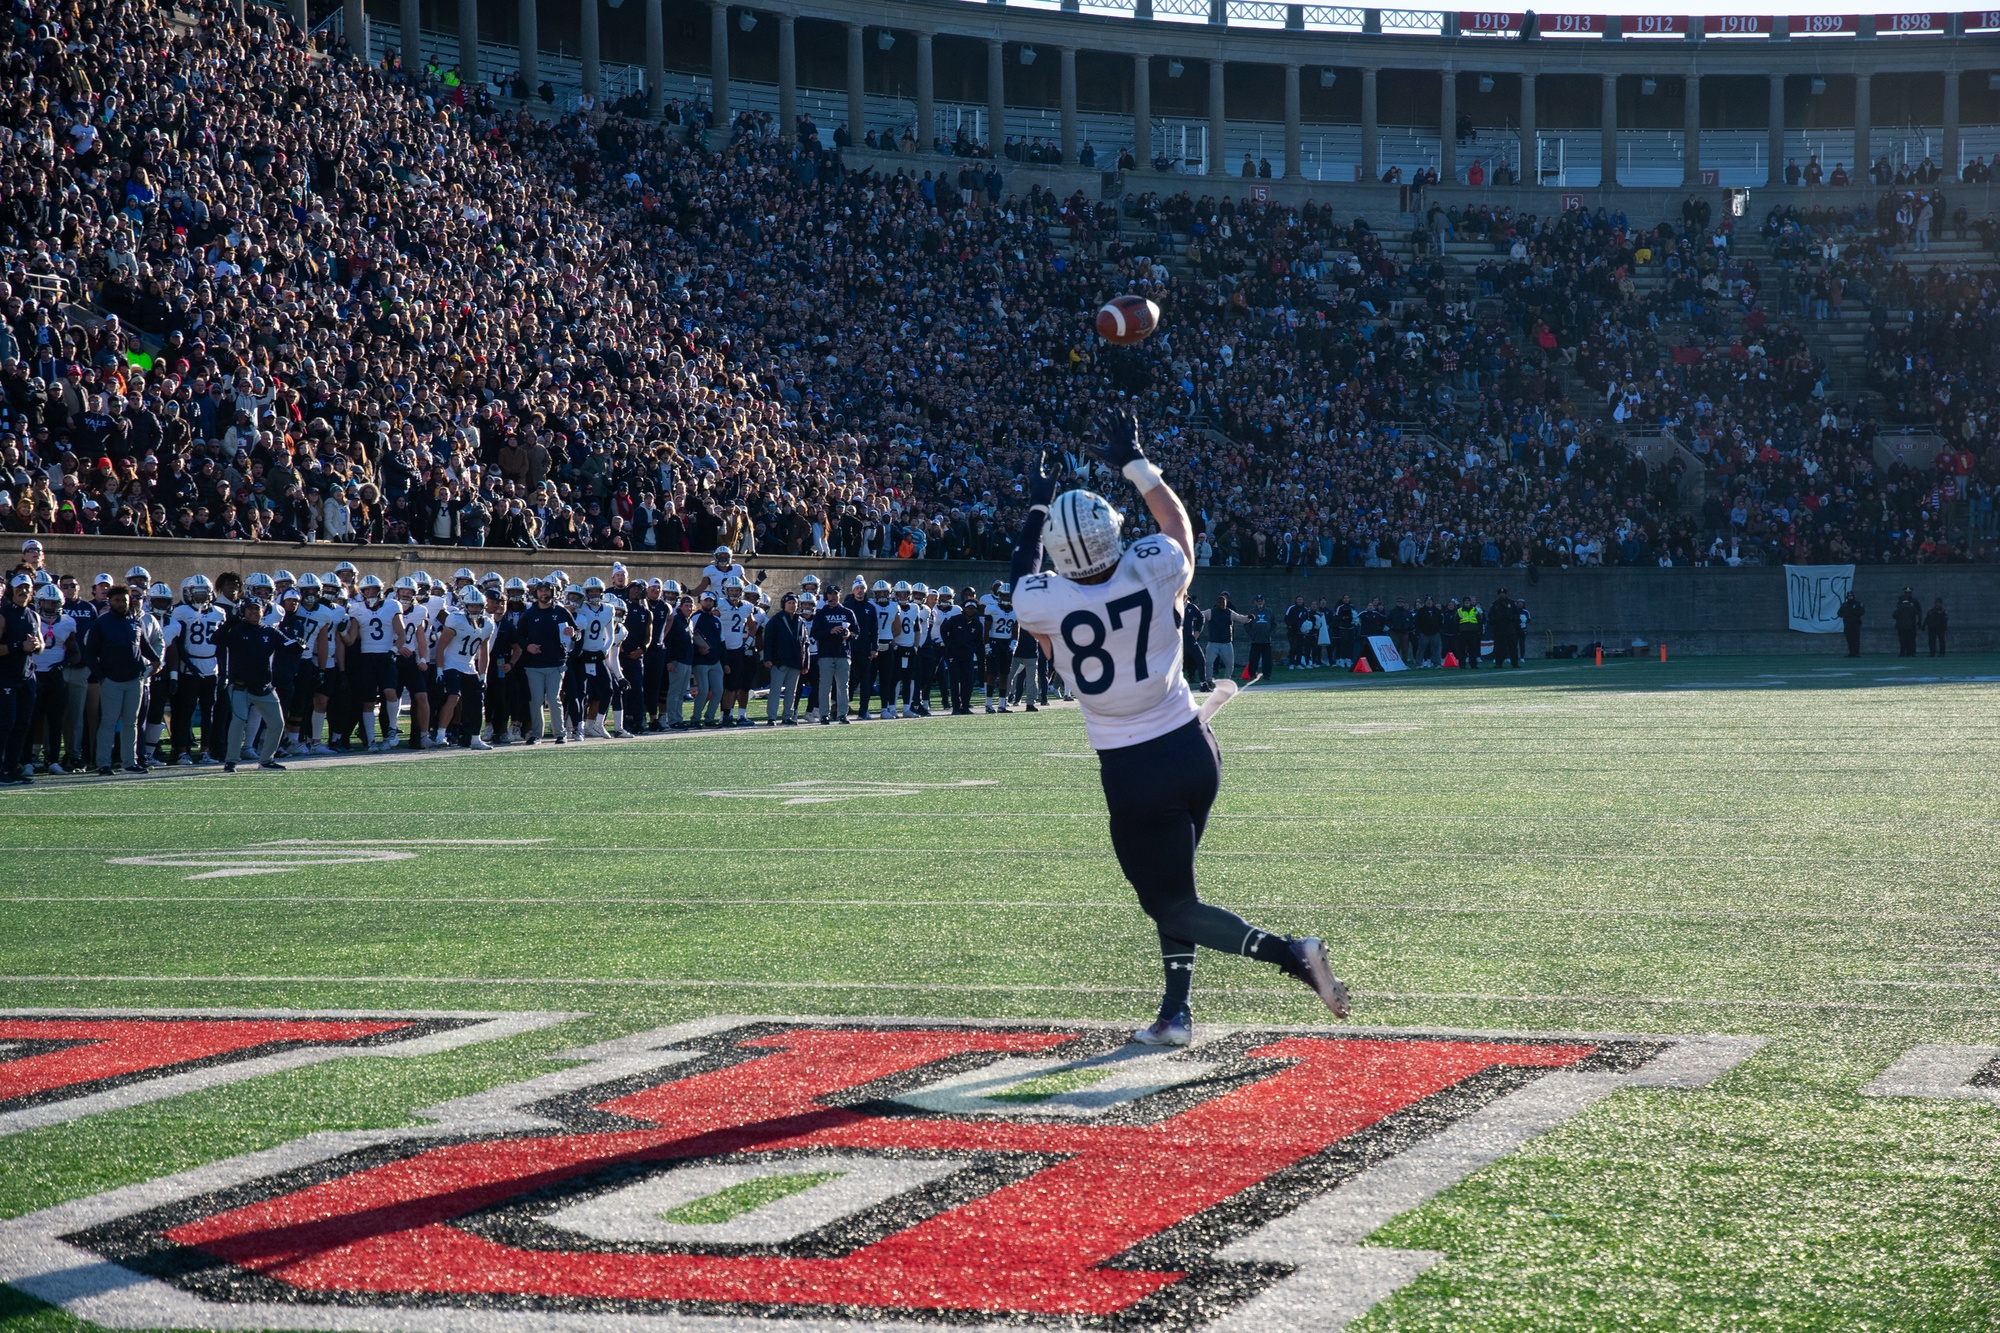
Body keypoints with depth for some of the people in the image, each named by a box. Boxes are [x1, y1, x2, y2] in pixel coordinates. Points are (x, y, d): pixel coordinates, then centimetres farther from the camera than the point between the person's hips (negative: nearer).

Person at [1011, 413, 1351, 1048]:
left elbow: (1027, 574, 12)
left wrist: (1036, 506, 23)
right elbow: (1179, 523, 14)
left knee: (1171, 902, 5)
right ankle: (1176, 1011, 22)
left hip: (1133, 773, -4)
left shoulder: (1040, 602, -16)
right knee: (1172, 883, 22)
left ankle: (1289, 953, -14)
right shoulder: (1155, 568, -12)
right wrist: (1136, 465, 25)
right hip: (1193, 750, 4)